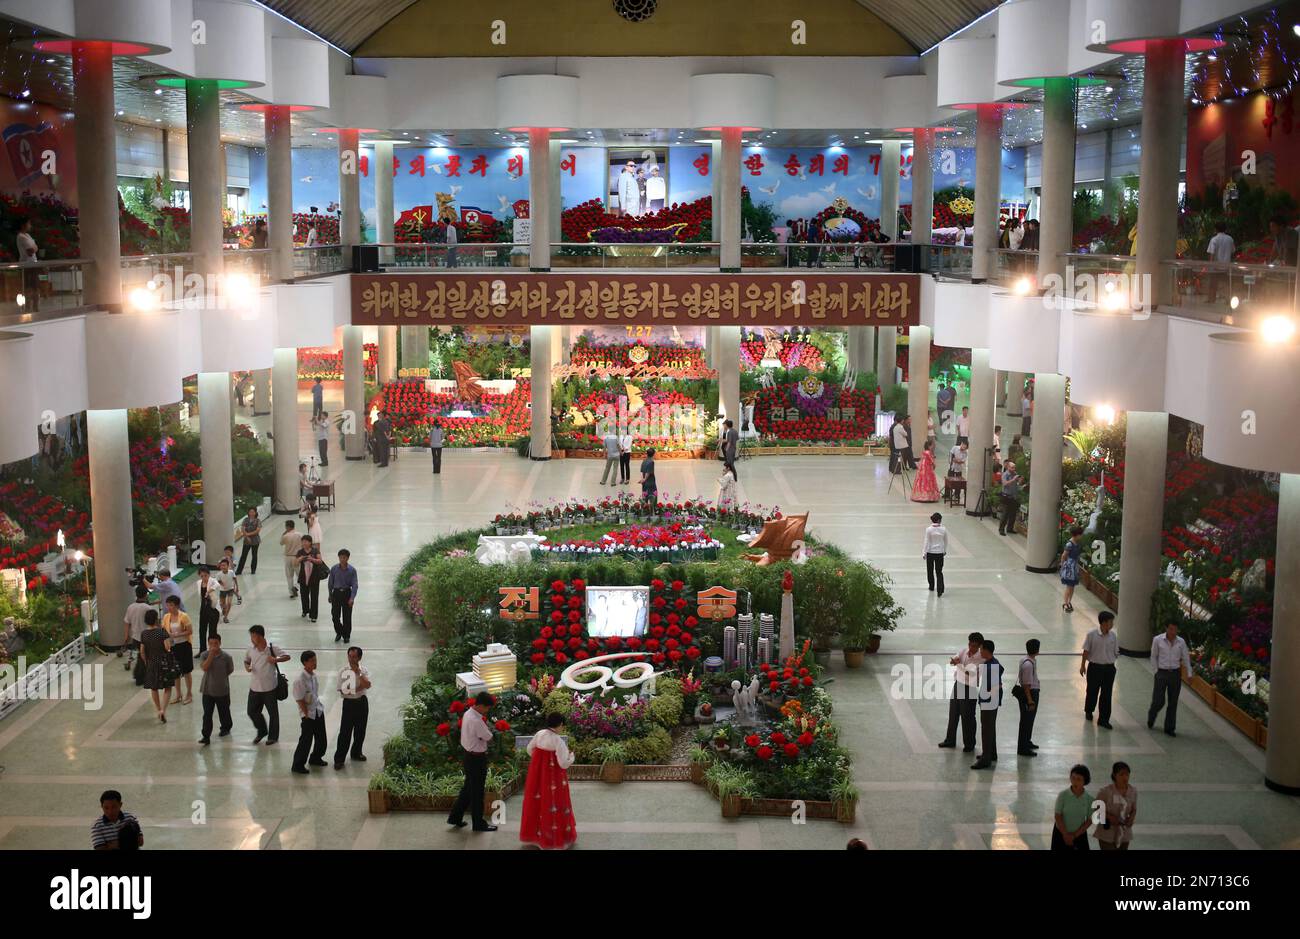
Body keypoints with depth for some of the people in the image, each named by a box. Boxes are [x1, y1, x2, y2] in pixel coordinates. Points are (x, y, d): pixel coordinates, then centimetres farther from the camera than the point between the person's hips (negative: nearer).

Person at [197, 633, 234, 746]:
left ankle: (226, 728, 42)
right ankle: (206, 736, 3)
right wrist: (211, 655, -29)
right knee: (207, 714, -1)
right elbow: (204, 667, -25)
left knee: (224, 712, 17)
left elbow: (230, 670, 2)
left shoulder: (226, 656, -11)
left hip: (222, 690, 0)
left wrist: (220, 676, 3)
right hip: (207, 690, 0)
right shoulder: (204, 655, -9)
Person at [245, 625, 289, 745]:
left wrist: (276, 660, -25)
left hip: (270, 687, -4)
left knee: (273, 712, 9)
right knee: (252, 711, 11)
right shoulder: (251, 649, -2)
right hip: (255, 687, 4)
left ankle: (273, 736, 28)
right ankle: (262, 731, 35)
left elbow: (287, 656, -7)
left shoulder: (272, 648, -14)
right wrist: (247, 667, -7)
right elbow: (246, 659, 15)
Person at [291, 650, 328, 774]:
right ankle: (297, 765, 16)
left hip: (318, 711, 8)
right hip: (308, 715, -8)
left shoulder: (313, 674, 1)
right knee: (305, 741, 1)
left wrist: (318, 706, 11)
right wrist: (307, 714, -16)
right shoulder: (300, 680, -24)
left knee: (321, 739, 17)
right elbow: (299, 700, -20)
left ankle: (315, 758, 39)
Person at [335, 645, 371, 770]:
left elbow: (367, 685, -20)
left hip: (362, 702, 3)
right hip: (349, 703, -3)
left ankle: (356, 753, 35)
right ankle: (338, 759, 7)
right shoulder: (343, 671, -10)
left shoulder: (364, 670, -4)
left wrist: (358, 672, -24)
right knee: (345, 732, -2)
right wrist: (359, 688, -18)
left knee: (360, 730, 16)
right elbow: (342, 691, -14)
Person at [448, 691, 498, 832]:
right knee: (477, 791, 5)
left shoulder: (468, 714, 3)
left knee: (468, 788, 22)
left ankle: (455, 817, 30)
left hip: (468, 755, 9)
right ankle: (479, 823, 19)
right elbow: (489, 739, -16)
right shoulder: (477, 721, -27)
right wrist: (486, 726, -1)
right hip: (477, 759, -9)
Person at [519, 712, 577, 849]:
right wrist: (571, 756, 0)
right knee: (553, 803, 5)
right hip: (553, 776, -6)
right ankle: (556, 836, 13)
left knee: (537, 801, 16)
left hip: (537, 773, 6)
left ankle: (533, 833, 26)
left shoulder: (539, 734, -3)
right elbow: (564, 764, -20)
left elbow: (530, 749, 12)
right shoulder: (558, 741, -21)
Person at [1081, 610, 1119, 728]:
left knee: (1106, 694, 3)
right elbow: (1086, 651, -5)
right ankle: (1088, 711, 41)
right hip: (1094, 667, -2)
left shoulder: (1114, 635, -4)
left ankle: (1103, 719, 11)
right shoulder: (1092, 635, -13)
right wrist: (1083, 665, 0)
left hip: (1109, 668, 2)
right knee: (1092, 691, 14)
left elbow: (1116, 652, 7)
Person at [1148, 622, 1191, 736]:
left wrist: (1189, 674, -1)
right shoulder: (1157, 640, -7)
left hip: (1175, 674, 2)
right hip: (1162, 673, -2)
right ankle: (1151, 718, 32)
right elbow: (1154, 657, 4)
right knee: (1158, 701, 0)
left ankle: (1169, 728, 17)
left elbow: (1186, 659, 5)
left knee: (1173, 703, 6)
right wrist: (1157, 669, 1)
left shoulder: (1181, 642, -2)